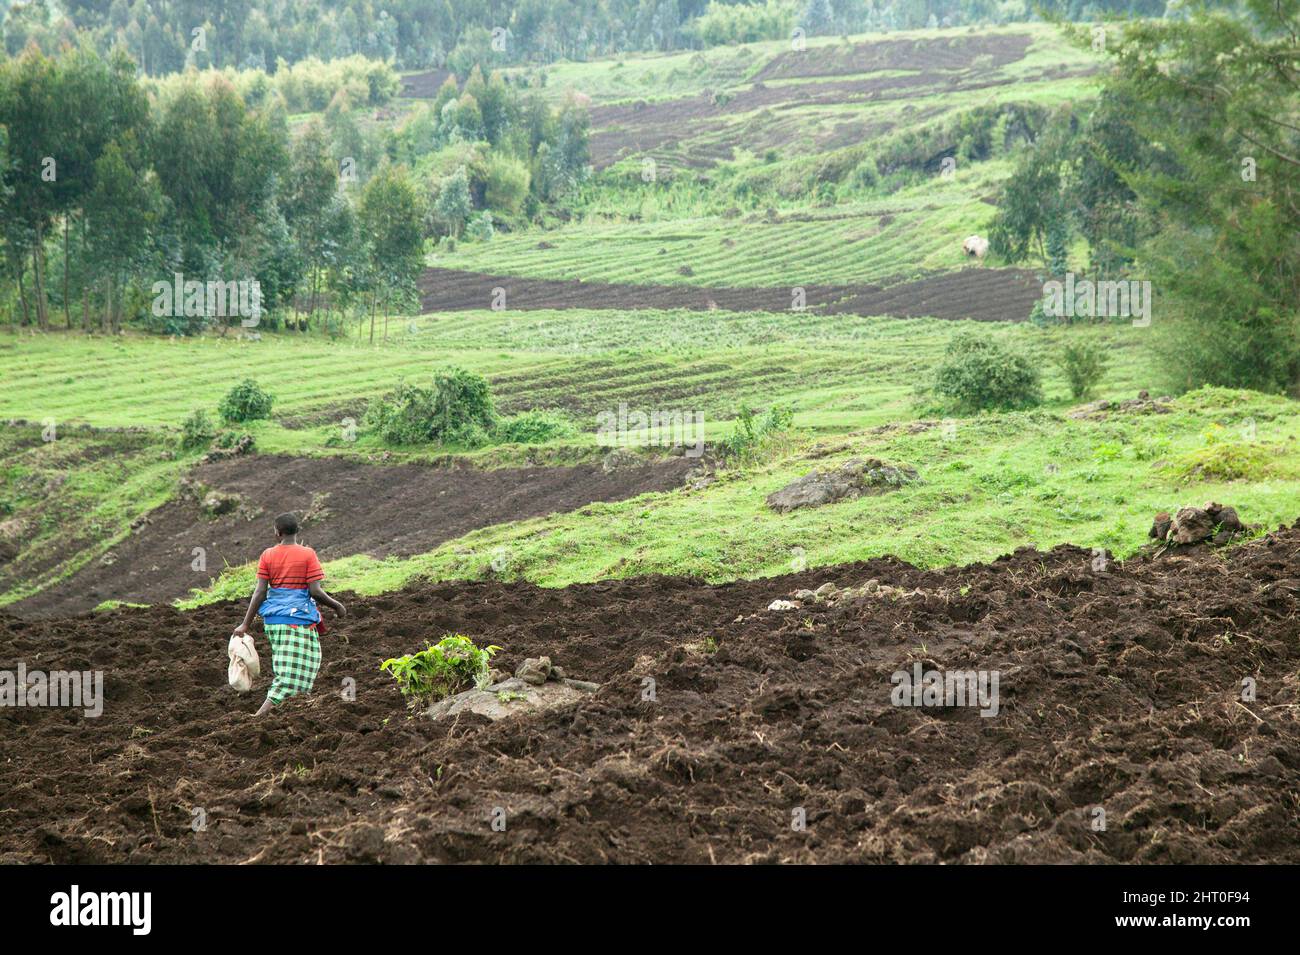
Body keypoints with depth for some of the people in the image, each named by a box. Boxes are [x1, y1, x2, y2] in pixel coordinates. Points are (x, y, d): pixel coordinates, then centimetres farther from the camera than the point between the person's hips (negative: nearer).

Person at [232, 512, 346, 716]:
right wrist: (336, 606, 5)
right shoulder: (308, 555, -7)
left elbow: (260, 592, -2)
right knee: (294, 669, -4)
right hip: (299, 618, -4)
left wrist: (246, 624, 0)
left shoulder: (267, 555, 2)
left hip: (272, 617, 5)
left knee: (285, 668, 20)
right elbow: (315, 591, -12)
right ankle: (263, 712, -16)